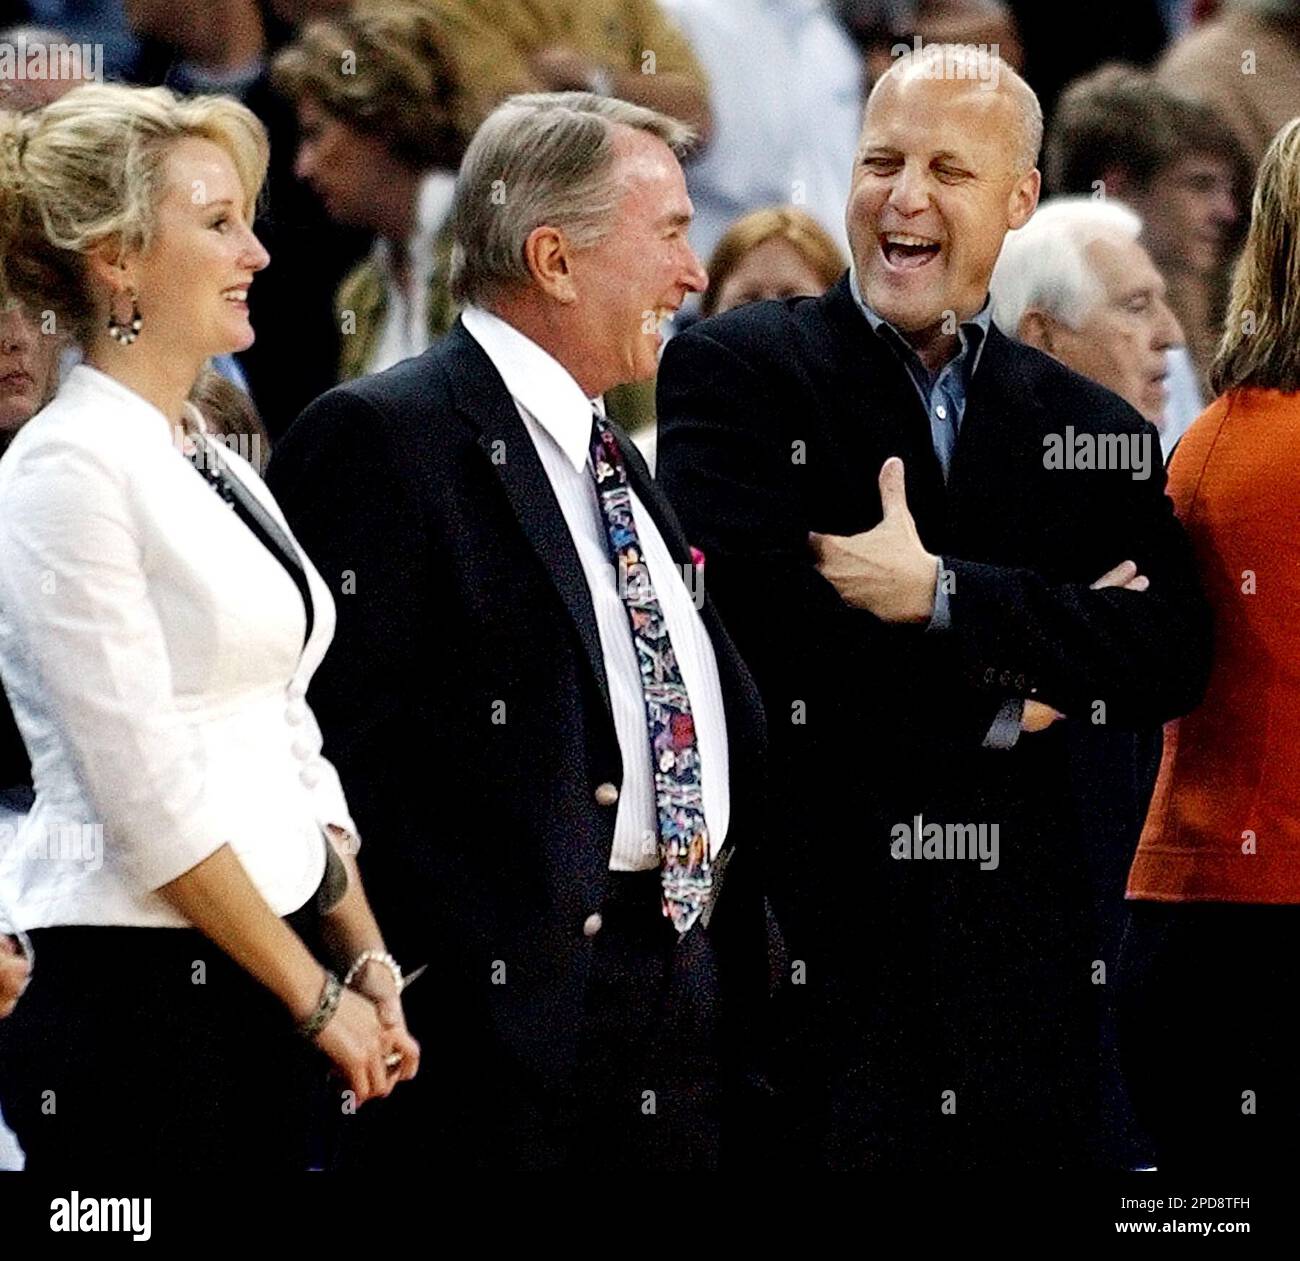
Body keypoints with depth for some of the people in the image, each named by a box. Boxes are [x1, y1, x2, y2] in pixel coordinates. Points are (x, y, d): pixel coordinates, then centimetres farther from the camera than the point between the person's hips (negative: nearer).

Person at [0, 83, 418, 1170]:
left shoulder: (221, 473, 15)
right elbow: (149, 798, -15)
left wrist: (367, 961, 6)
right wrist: (316, 997, -10)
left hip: (260, 994, 8)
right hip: (141, 995, -8)